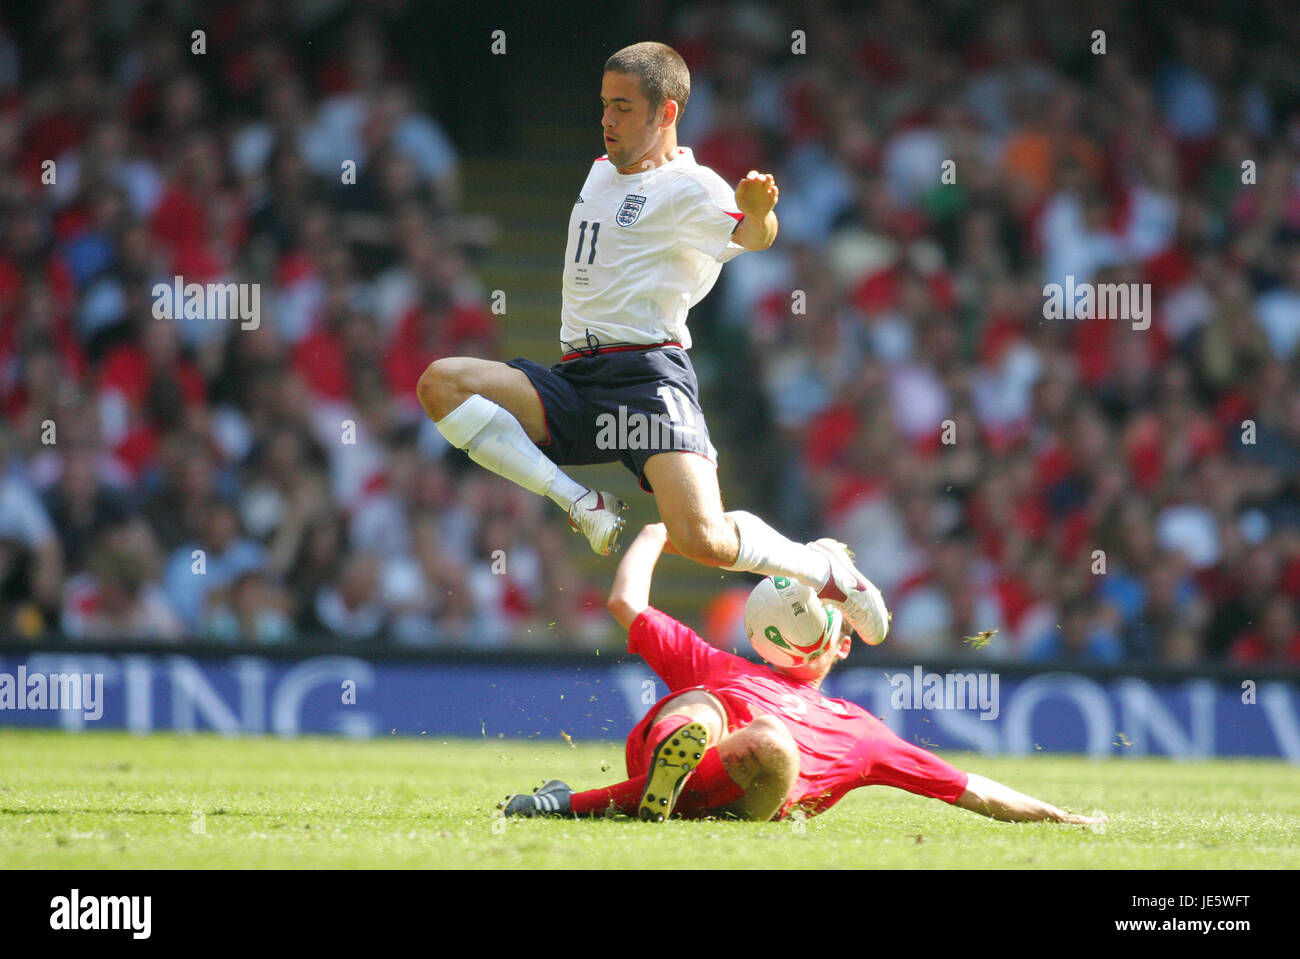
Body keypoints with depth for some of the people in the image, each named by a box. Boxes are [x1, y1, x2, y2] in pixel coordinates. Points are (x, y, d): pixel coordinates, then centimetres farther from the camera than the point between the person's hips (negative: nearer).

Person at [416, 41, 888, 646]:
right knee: (440, 384, -16)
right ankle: (583, 504, -16)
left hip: (649, 375, -7)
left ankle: (825, 569, 4)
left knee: (703, 541, -27)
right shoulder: (602, 171, 21)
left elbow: (749, 236, -25)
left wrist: (757, 213, -48)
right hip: (575, 380, 7)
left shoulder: (689, 187, -3)